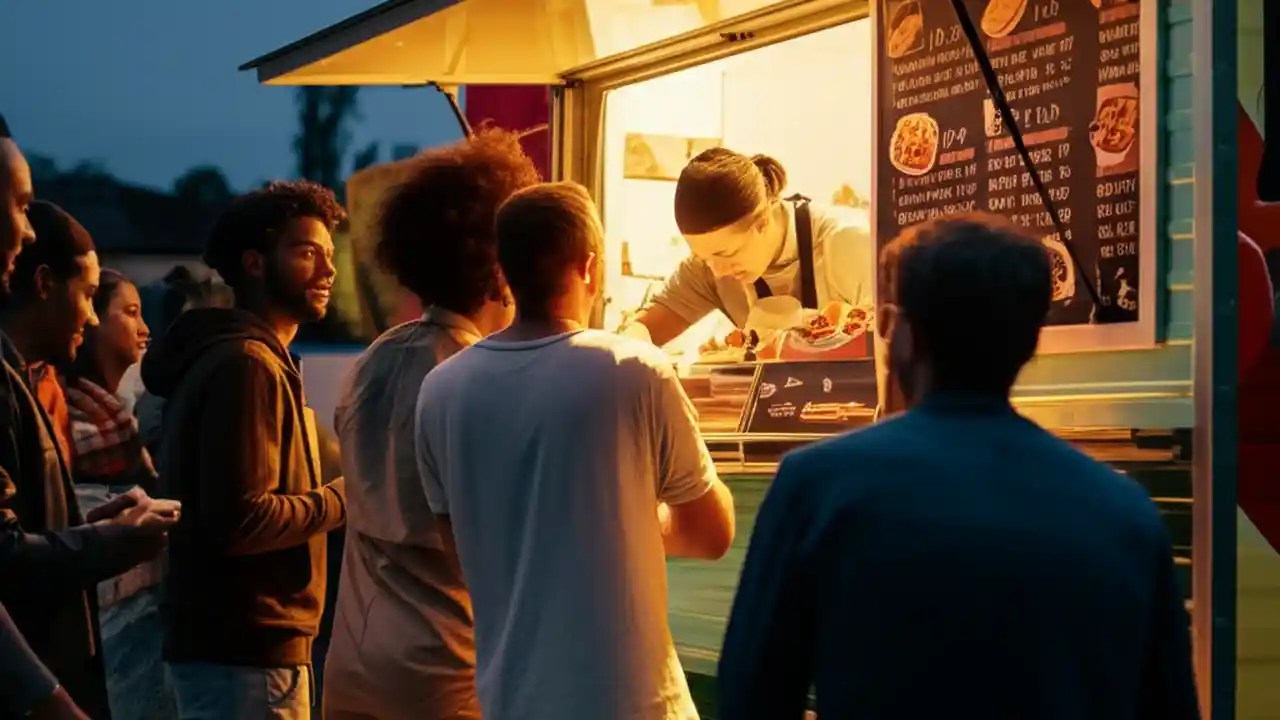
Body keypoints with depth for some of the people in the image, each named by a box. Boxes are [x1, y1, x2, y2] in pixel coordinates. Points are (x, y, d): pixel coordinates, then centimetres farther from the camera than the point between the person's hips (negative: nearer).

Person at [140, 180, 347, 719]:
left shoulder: (238, 358, 18)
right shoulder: (247, 366, -15)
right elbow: (238, 521, -24)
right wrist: (340, 501, -11)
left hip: (234, 643, 10)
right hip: (246, 652, -10)